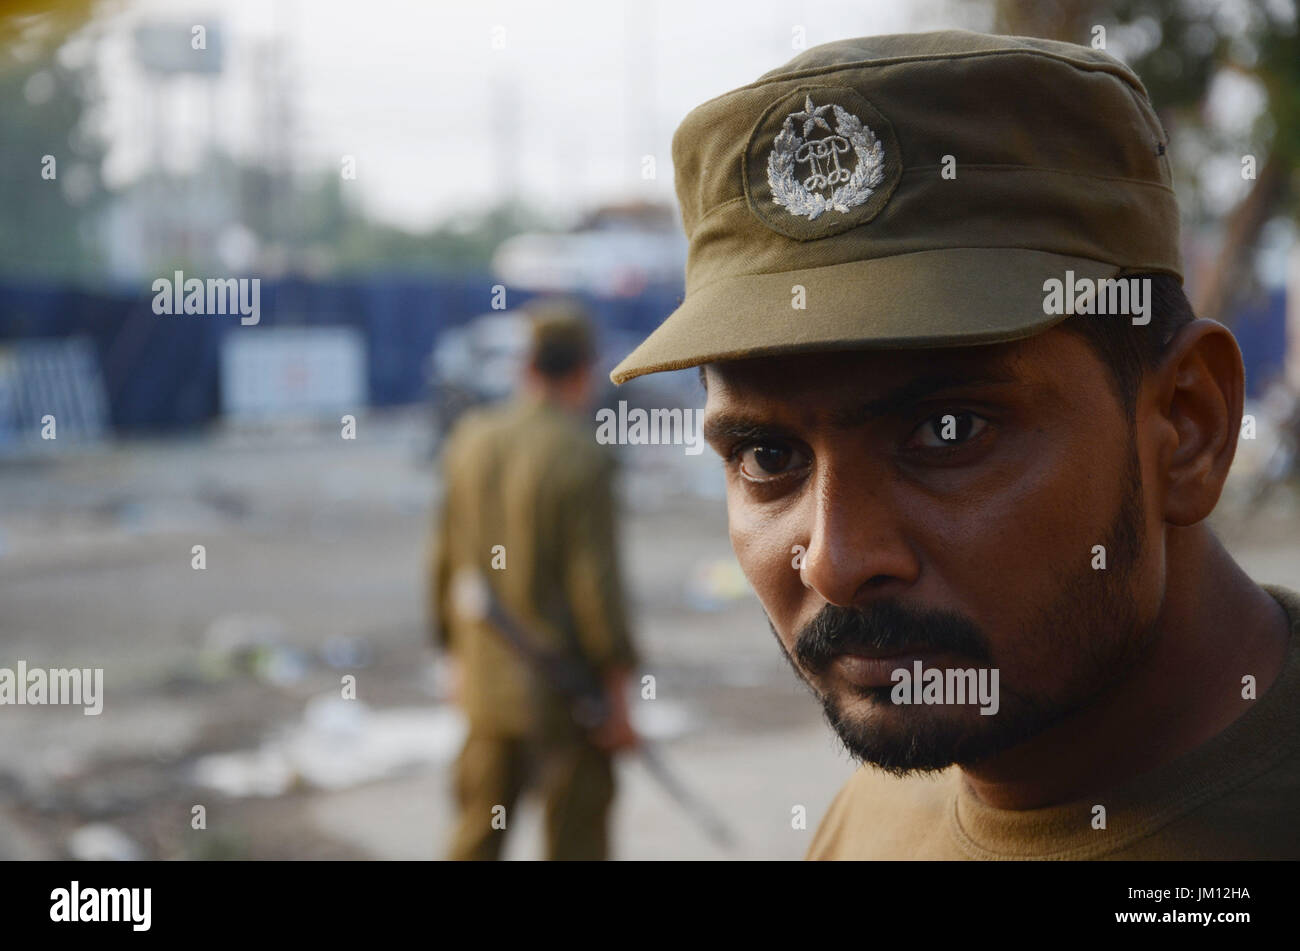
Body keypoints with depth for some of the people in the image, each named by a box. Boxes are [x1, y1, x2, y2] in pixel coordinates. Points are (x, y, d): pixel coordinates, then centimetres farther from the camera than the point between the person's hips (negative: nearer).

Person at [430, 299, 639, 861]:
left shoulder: (469, 441, 1)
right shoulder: (582, 459, -17)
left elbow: (444, 558, 7)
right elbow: (595, 582, -17)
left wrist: (454, 646, 18)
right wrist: (617, 689, -10)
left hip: (485, 682, 6)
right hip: (566, 689, -5)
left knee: (476, 835, 17)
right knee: (575, 840, 7)